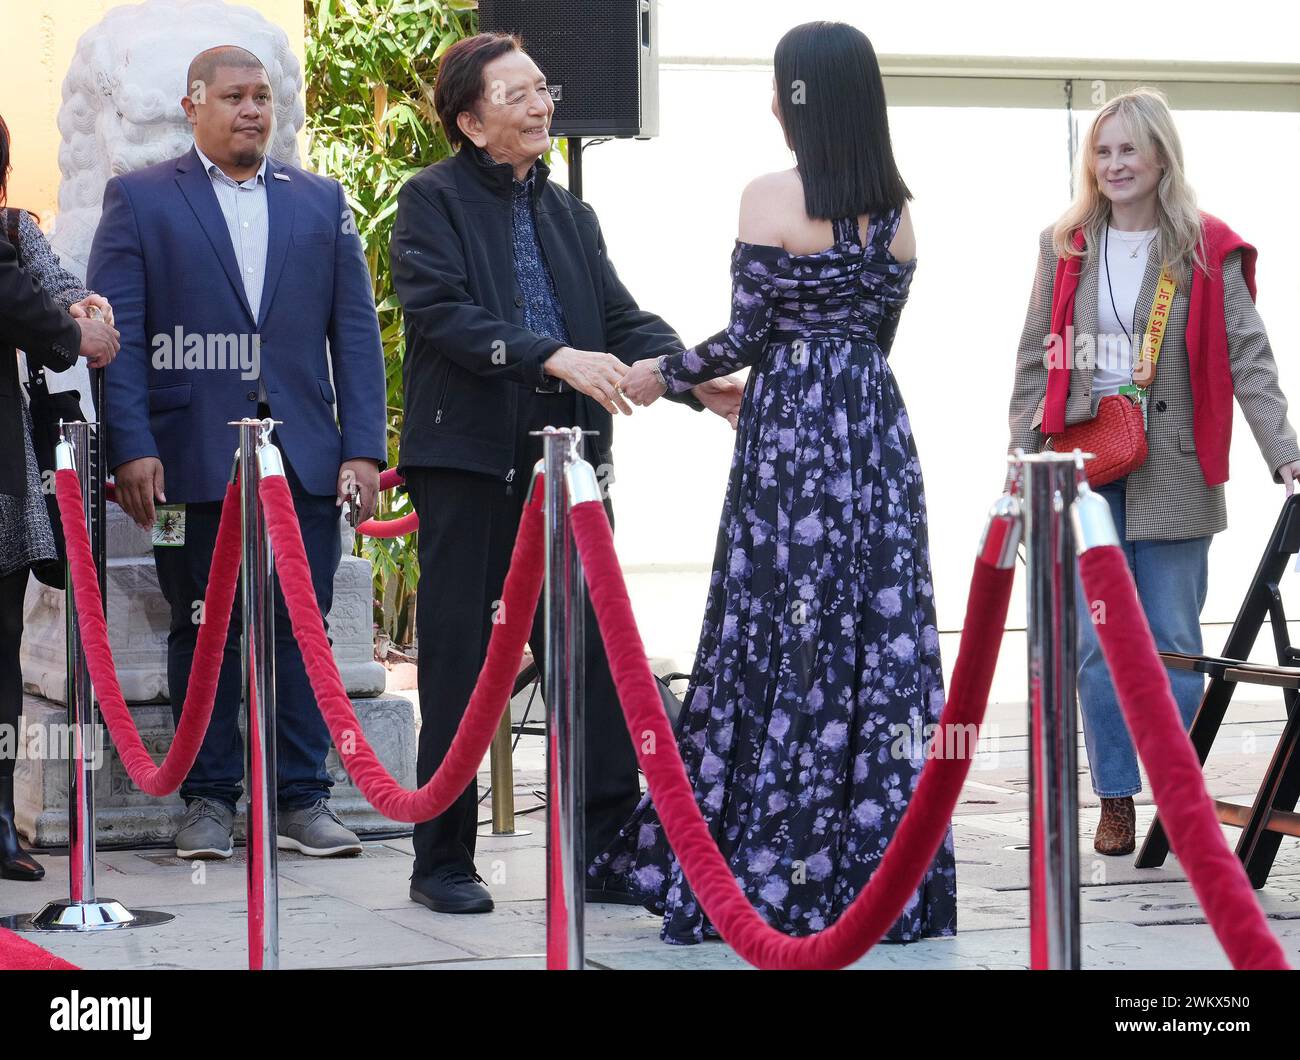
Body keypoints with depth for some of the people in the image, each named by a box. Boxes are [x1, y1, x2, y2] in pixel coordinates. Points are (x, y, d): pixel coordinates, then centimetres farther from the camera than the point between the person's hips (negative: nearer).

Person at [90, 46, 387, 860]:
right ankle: (209, 800, 12)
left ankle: (304, 799, 8)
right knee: (203, 632, 3)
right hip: (193, 457, -2)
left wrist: (363, 447, 1)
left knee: (303, 631, 1)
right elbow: (116, 334, 0)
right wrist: (131, 448, -10)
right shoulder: (140, 200, 7)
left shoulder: (321, 202, 15)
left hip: (304, 457, 2)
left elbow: (356, 331, 11)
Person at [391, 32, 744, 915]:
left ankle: (612, 849, 8)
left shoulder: (570, 214, 18)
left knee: (590, 653, 3)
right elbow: (442, 312, -15)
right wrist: (554, 358, -26)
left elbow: (622, 318, 11)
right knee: (460, 661, 2)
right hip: (468, 458, -5)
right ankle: (444, 861, 11)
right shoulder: (432, 201, -2)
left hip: (563, 459, 5)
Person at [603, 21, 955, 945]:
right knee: (881, 635, 5)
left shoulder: (772, 199, -9)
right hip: (877, 431, 5)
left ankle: (771, 871, 4)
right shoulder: (897, 210, 8)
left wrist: (664, 375, 9)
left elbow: (747, 335, -8)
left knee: (784, 637, 0)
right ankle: (883, 869, 8)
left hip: (791, 438, -5)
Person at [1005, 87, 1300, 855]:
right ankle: (1116, 800, 11)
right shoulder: (1065, 247, 7)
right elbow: (1036, 358, 11)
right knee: (1098, 642, 2)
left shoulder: (1206, 251, -1)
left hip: (1172, 470, -2)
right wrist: (1023, 449, 5)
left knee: (1174, 643, 2)